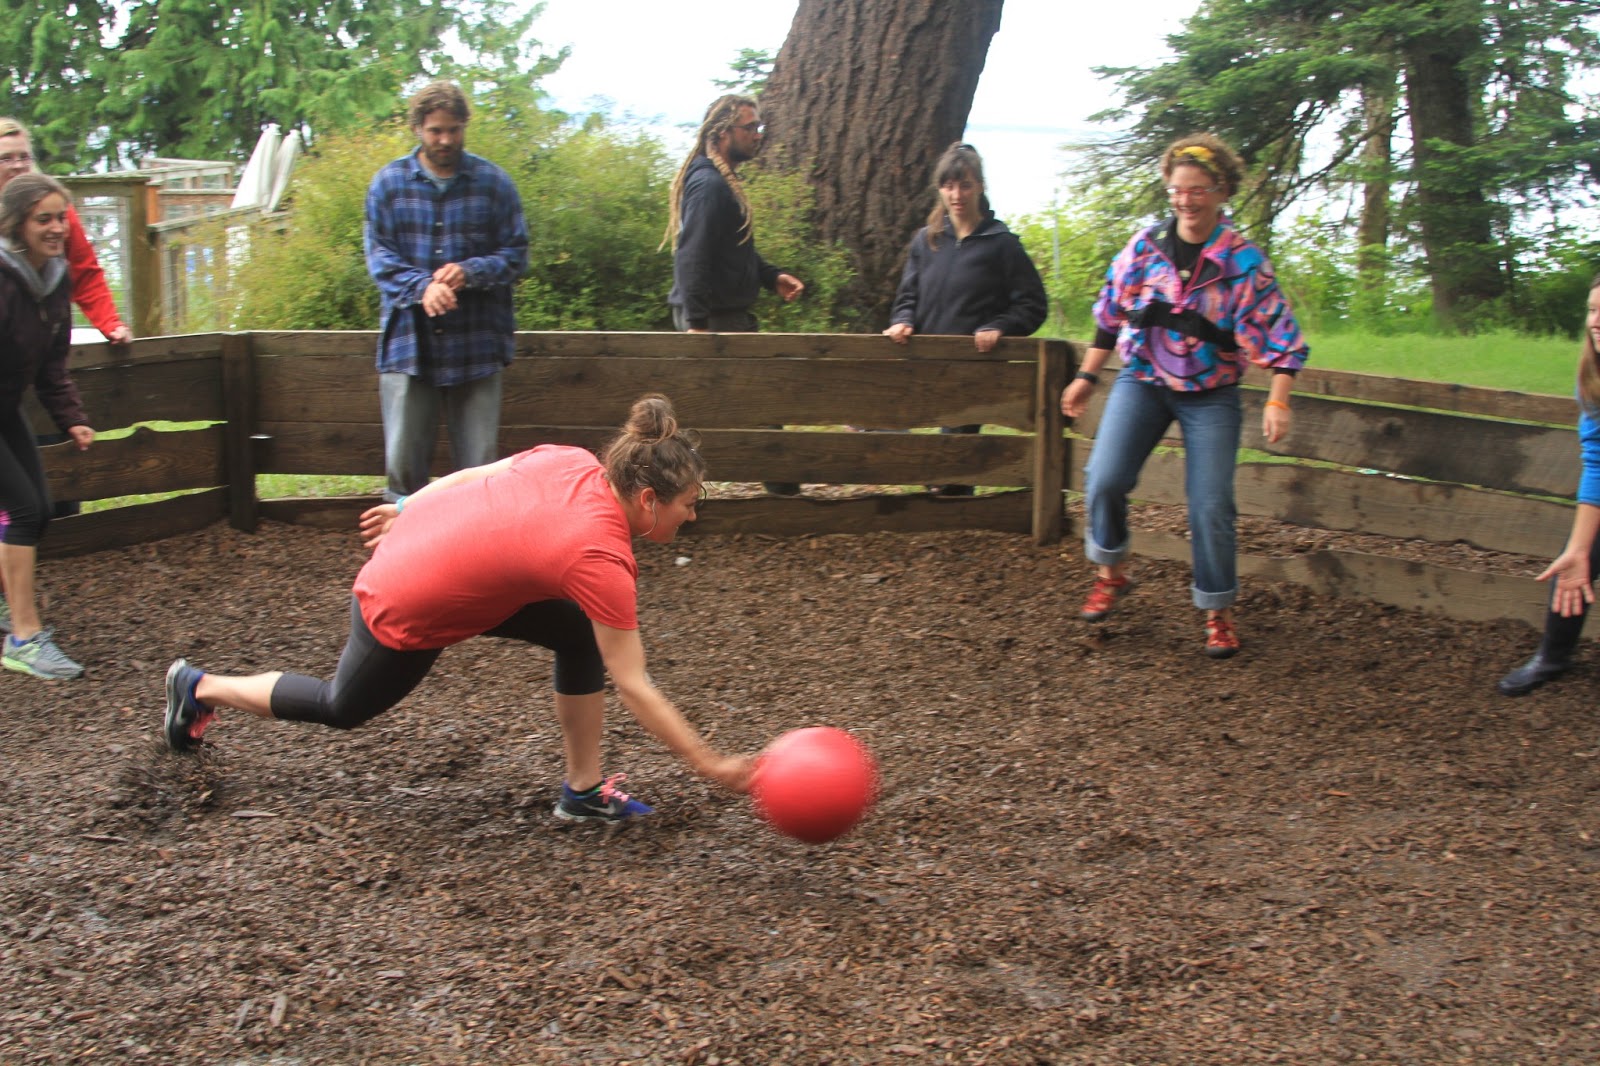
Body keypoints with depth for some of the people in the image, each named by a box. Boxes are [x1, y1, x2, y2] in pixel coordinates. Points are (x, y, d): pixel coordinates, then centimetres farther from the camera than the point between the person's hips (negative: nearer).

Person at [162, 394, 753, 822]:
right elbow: (633, 687, -26)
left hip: (413, 539, 8)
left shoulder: (570, 463, -12)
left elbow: (475, 475, 2)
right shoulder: (600, 560, -31)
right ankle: (200, 688, 39)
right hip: (403, 615, -8)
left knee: (580, 634, 3)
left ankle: (583, 789, 12)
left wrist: (406, 508, 18)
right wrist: (711, 765, -21)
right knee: (340, 709, 22)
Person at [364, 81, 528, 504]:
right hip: (409, 342, 0)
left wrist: (469, 272, -16)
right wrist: (421, 288, -18)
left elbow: (516, 254, 4)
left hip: (476, 343, 0)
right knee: (403, 462, 2)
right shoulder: (389, 182, 6)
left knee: (479, 465, 2)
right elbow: (379, 255, 1)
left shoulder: (493, 182, 5)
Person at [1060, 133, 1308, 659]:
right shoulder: (1146, 245, 0)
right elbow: (1110, 315, 10)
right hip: (1142, 381, 2)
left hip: (1210, 396, -2)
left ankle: (1219, 612, 12)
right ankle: (1111, 573, 11)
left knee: (1211, 506, -5)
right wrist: (1087, 377, 11)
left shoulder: (1244, 261, -7)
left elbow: (1277, 335, -8)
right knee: (1104, 480, -14)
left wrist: (1277, 401, -18)